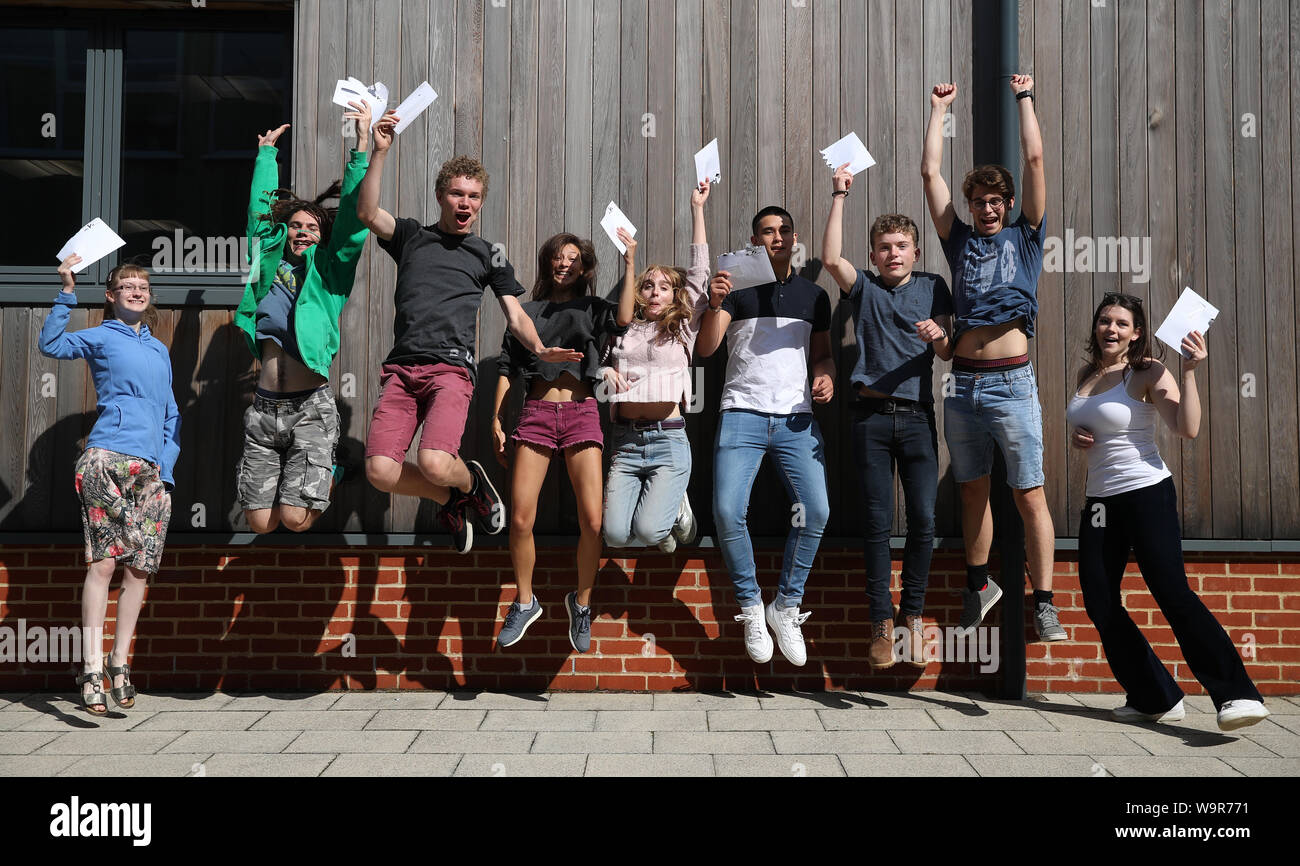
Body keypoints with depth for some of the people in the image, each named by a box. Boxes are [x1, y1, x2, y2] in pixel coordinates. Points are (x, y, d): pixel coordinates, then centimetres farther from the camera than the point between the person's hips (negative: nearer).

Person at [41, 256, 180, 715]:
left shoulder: (160, 349, 25)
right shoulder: (101, 337, 11)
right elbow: (51, 344, -8)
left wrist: (166, 467, 12)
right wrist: (67, 291, -11)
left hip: (152, 469, 5)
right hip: (108, 458, -5)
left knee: (139, 569, 2)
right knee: (103, 561, -12)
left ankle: (120, 665, 11)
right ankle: (92, 670, -10)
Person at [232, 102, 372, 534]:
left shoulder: (329, 271, 6)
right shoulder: (269, 260, 13)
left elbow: (353, 217, -2)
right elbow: (260, 210, 22)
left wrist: (362, 144, -5)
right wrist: (267, 152, 27)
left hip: (311, 406, -3)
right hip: (264, 407, 3)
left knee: (295, 519, -10)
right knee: (260, 523, 2)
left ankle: (327, 476, 23)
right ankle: (314, 478, 34)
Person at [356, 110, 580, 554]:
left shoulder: (488, 254, 19)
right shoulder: (411, 235, 19)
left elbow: (516, 315, 15)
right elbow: (367, 212, 1)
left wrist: (540, 349, -5)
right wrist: (380, 151, -7)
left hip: (451, 370, -2)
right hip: (401, 368, 2)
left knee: (434, 463, -26)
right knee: (381, 472, -15)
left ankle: (471, 482, 12)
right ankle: (450, 501, 16)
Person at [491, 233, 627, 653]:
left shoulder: (593, 309, 15)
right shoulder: (528, 311, 18)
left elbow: (625, 320, -8)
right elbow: (506, 367, 15)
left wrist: (629, 262, -10)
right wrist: (497, 420, 6)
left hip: (581, 413, -1)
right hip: (536, 413, 1)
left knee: (592, 521, -11)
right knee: (521, 520, -7)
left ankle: (581, 602, 12)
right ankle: (525, 603, 15)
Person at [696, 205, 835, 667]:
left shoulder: (813, 295, 17)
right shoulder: (737, 287, 7)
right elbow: (705, 348, -3)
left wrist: (827, 375, -1)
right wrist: (715, 305, -19)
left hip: (796, 418, 2)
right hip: (742, 415, -2)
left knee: (816, 510, -14)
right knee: (728, 513, -15)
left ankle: (786, 606, 6)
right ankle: (751, 607, 7)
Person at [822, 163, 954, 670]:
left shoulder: (932, 289, 14)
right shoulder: (864, 289, 11)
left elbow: (947, 355, 6)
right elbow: (831, 258, -9)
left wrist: (939, 337, -17)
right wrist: (839, 196, -7)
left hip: (917, 417, 1)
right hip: (872, 416, -1)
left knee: (923, 519, -5)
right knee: (877, 522, -1)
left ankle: (913, 614, 11)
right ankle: (882, 623, 6)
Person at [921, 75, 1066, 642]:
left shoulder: (1024, 237, 11)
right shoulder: (960, 240, 16)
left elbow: (1034, 160, 7)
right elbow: (930, 172, 15)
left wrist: (1024, 98, 14)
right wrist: (940, 109, 20)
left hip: (1012, 384, -2)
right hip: (963, 386, 3)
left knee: (1029, 495, -3)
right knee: (972, 492, 11)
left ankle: (1043, 604, 3)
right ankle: (979, 585, 26)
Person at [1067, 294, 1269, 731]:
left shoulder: (1148, 374, -7)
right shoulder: (1086, 374, 12)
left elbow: (1188, 429, -20)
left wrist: (1189, 371, -23)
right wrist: (1075, 435, 6)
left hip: (1146, 494, -7)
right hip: (1100, 499, 7)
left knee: (1172, 591, -17)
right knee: (1100, 603, 3)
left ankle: (1237, 695, -12)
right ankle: (1156, 700, 14)